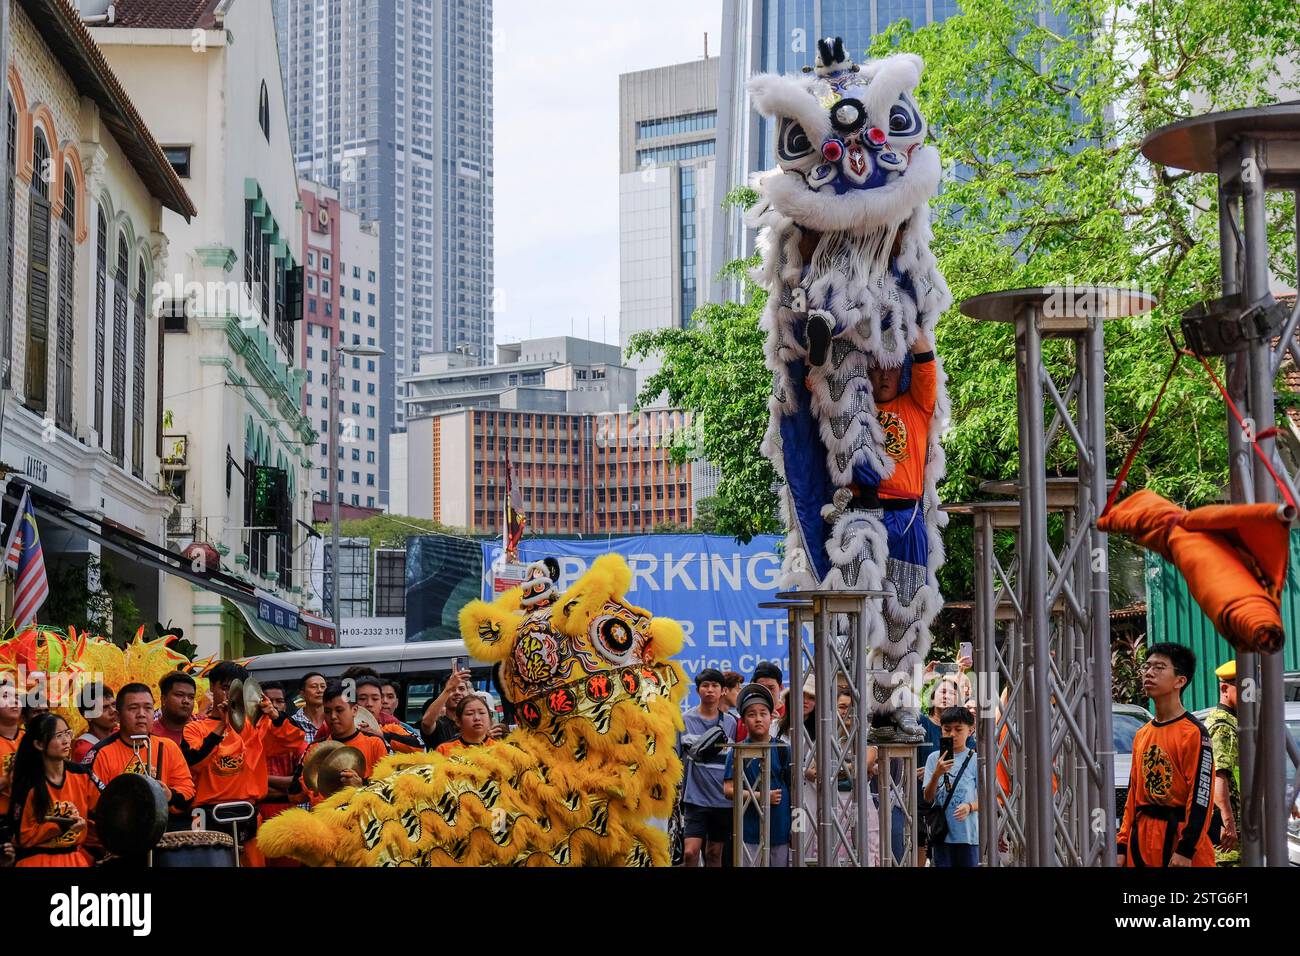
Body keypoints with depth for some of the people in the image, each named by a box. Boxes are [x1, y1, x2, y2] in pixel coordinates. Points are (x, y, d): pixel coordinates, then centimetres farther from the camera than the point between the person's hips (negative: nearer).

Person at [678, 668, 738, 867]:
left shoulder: (730, 722, 8)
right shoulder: (685, 720, 0)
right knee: (690, 851, -14)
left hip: (724, 798, 3)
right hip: (696, 796, -3)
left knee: (715, 853, 9)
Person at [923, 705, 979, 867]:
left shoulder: (975, 760, -1)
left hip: (968, 834, -2)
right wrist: (937, 774, -18)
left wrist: (970, 807, -22)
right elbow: (928, 797, 0)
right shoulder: (934, 758, 4)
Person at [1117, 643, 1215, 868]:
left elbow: (1200, 795, -14)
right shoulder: (1141, 734, 14)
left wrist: (1186, 850, -19)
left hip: (1178, 836, -7)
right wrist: (1123, 846, 11)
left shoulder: (1193, 732, -9)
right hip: (1143, 844, 7)